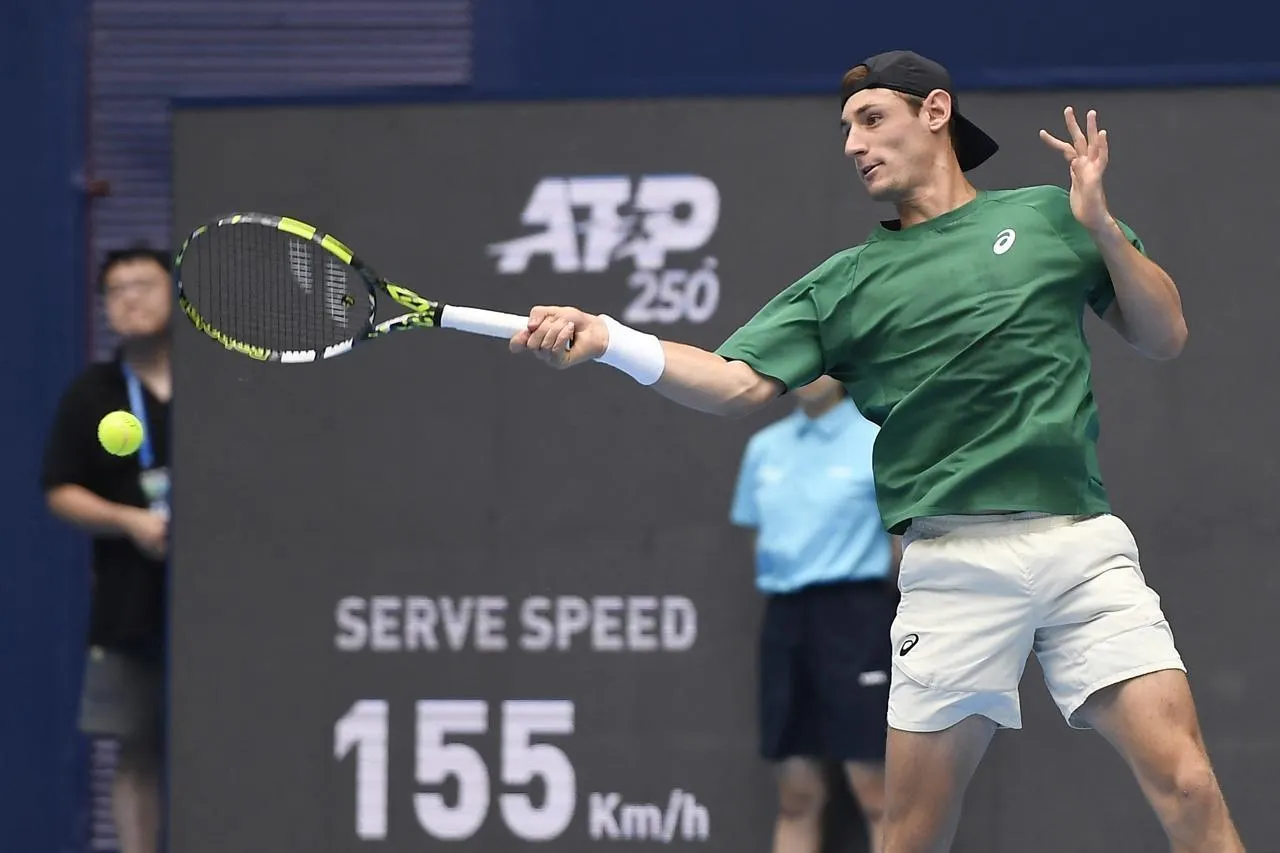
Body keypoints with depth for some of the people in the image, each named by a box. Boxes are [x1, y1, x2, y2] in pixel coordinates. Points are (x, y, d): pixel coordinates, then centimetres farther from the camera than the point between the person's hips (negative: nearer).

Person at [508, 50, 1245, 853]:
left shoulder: (1048, 216, 13)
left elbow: (1165, 336, 14)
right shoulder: (844, 284, 12)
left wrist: (1104, 228, -1)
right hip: (956, 566, 1)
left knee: (1187, 787, -13)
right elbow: (738, 383, 1)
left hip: (1083, 544, 0)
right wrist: (609, 340, -14)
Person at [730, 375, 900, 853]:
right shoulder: (764, 447, 12)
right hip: (784, 618, 5)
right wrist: (778, 576, 8)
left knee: (875, 791, -7)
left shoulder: (880, 440, -5)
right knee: (797, 794, 6)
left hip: (854, 615, -5)